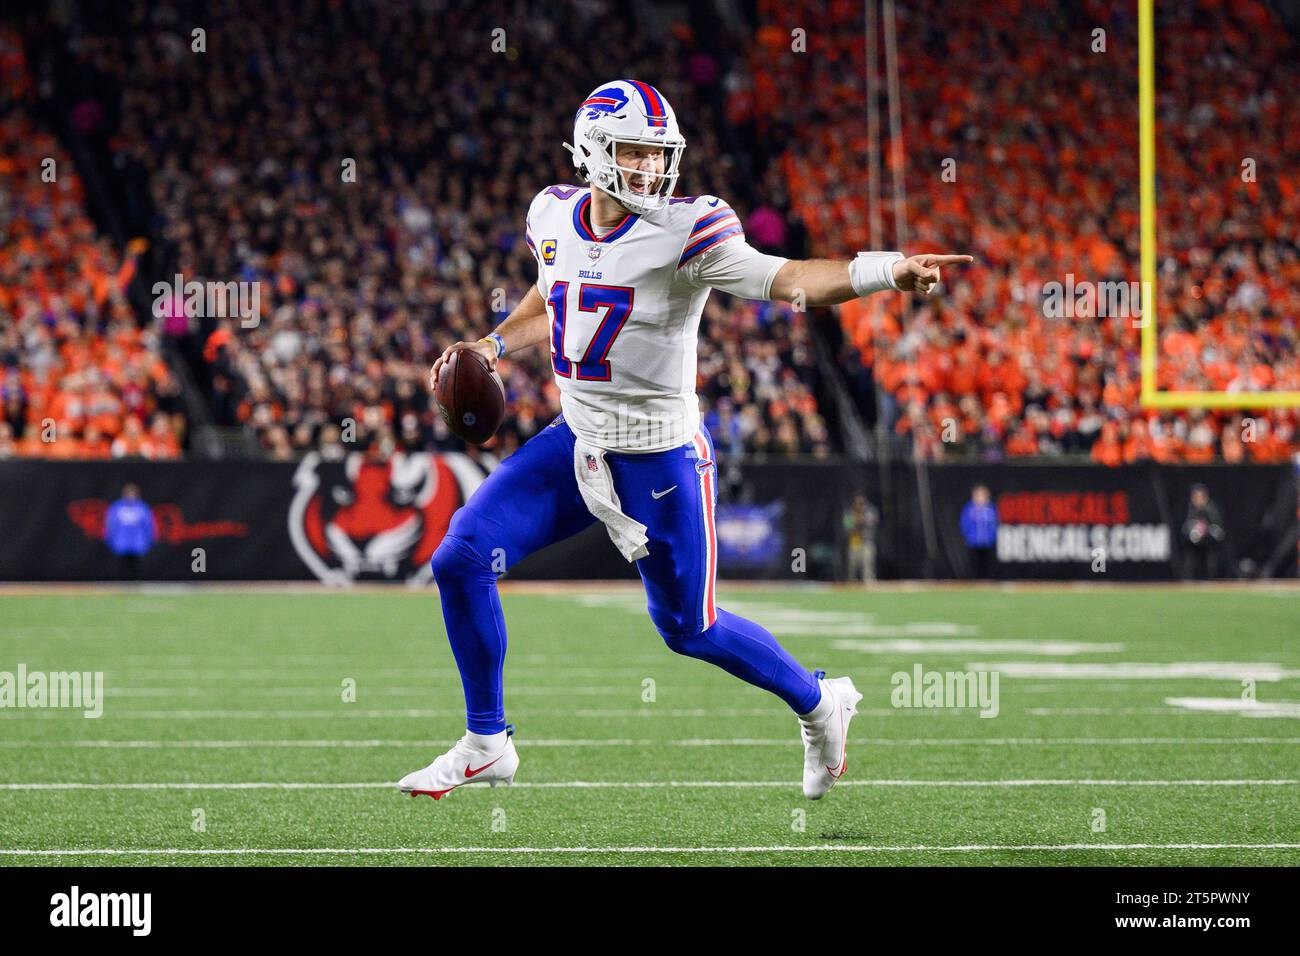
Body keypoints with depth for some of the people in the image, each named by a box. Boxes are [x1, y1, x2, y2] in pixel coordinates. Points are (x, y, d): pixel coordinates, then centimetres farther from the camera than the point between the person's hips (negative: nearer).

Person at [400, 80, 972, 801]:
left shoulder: (682, 234, -18)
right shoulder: (554, 216, 0)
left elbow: (779, 279, -31)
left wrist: (885, 271, -45)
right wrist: (492, 346, 9)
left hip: (660, 459, -5)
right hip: (576, 442, 5)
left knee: (689, 627, 6)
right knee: (461, 559, -5)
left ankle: (818, 703, 33)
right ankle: (486, 743, 12)